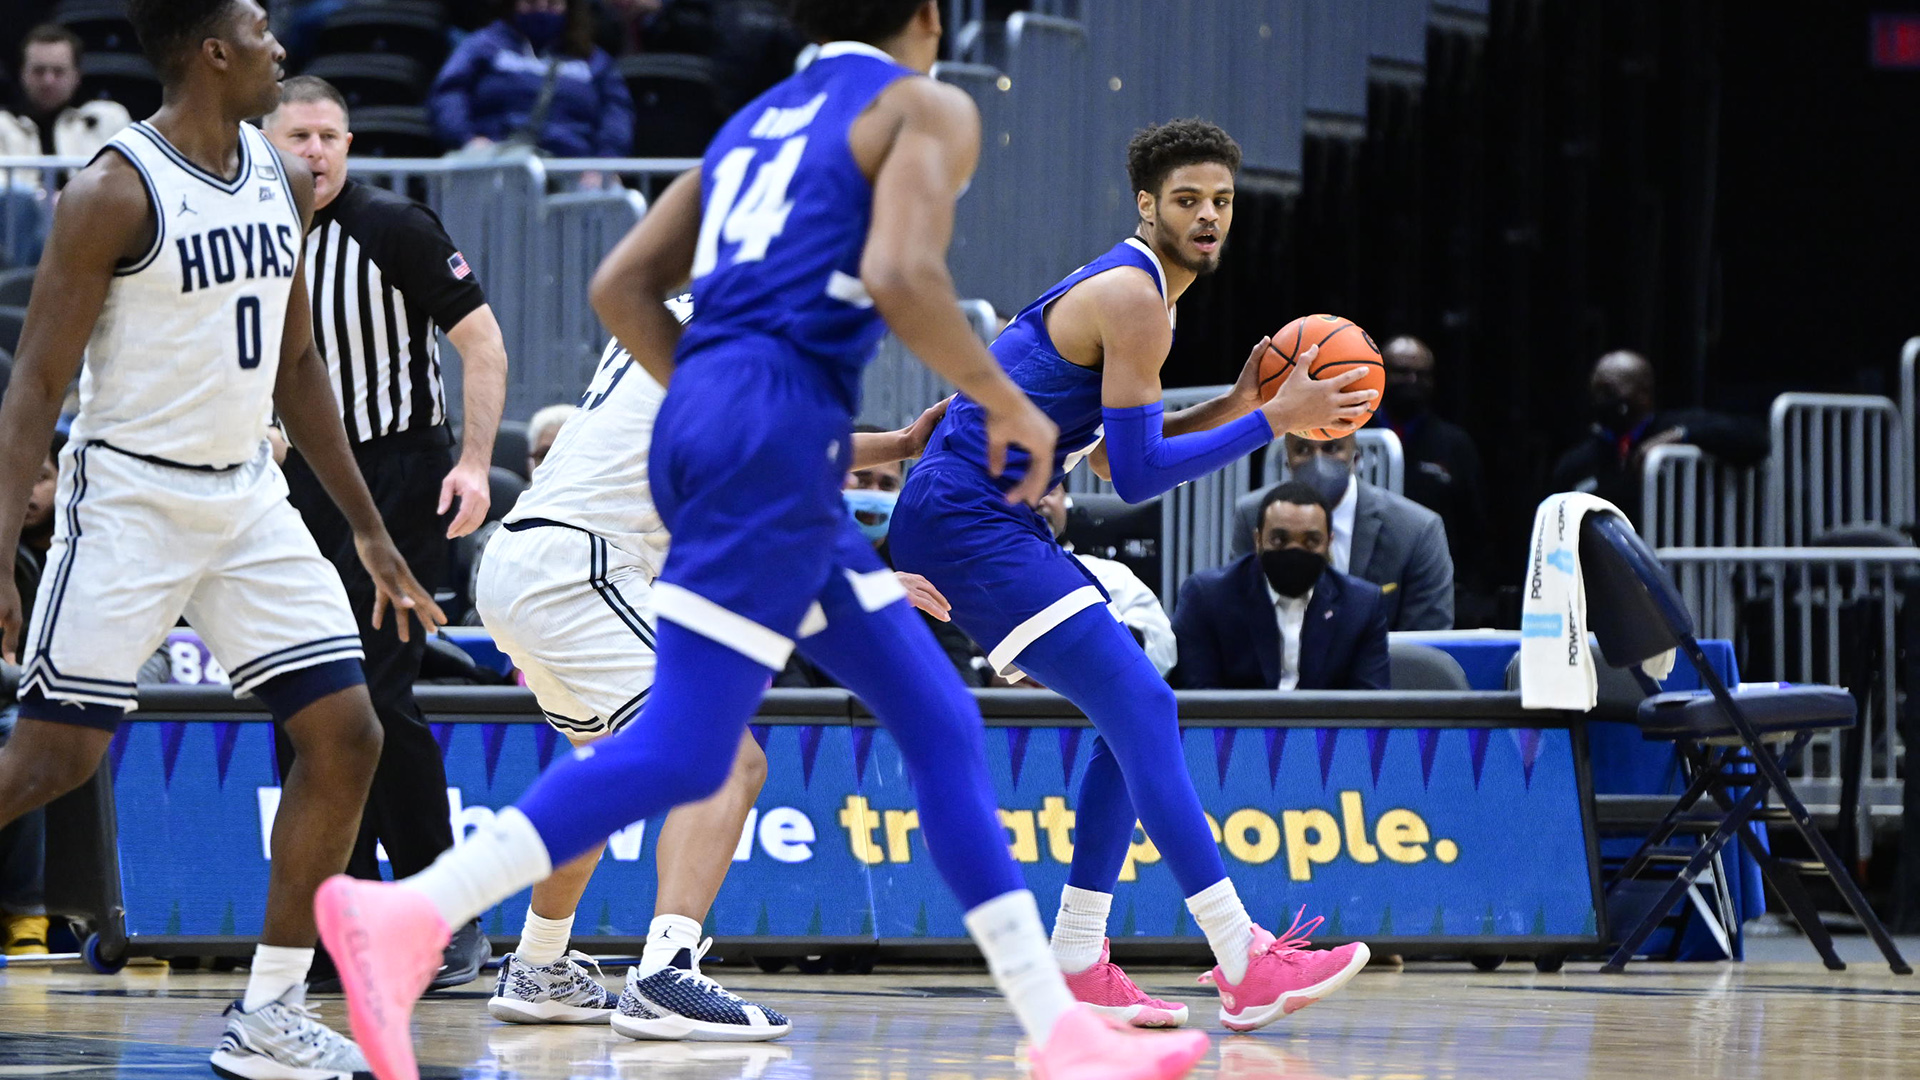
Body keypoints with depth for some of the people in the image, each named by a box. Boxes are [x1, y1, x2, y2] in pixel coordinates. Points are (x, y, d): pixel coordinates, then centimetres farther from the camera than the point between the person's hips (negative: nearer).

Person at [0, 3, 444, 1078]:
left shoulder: (285, 180, 7)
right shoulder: (115, 192, -15)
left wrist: (371, 532, 18)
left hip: (248, 496, 7)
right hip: (130, 497, -7)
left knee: (347, 735, -2)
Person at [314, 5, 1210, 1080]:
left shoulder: (759, 119, 25)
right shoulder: (928, 106, 3)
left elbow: (623, 286, 20)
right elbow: (900, 273, -15)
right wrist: (1007, 403, -2)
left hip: (702, 421, 9)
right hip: (779, 431, -9)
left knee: (940, 720, 12)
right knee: (682, 751, -14)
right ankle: (408, 914, -25)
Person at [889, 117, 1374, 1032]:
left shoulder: (1135, 291, 19)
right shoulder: (1134, 298, -14)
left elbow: (1118, 452, 24)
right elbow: (1137, 476, -17)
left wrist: (1233, 406, 13)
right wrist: (1274, 421, -14)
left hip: (981, 525, 11)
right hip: (964, 521, -11)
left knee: (1135, 716, 11)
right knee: (1141, 709, -16)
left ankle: (1076, 967, 11)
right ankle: (1245, 969, -21)